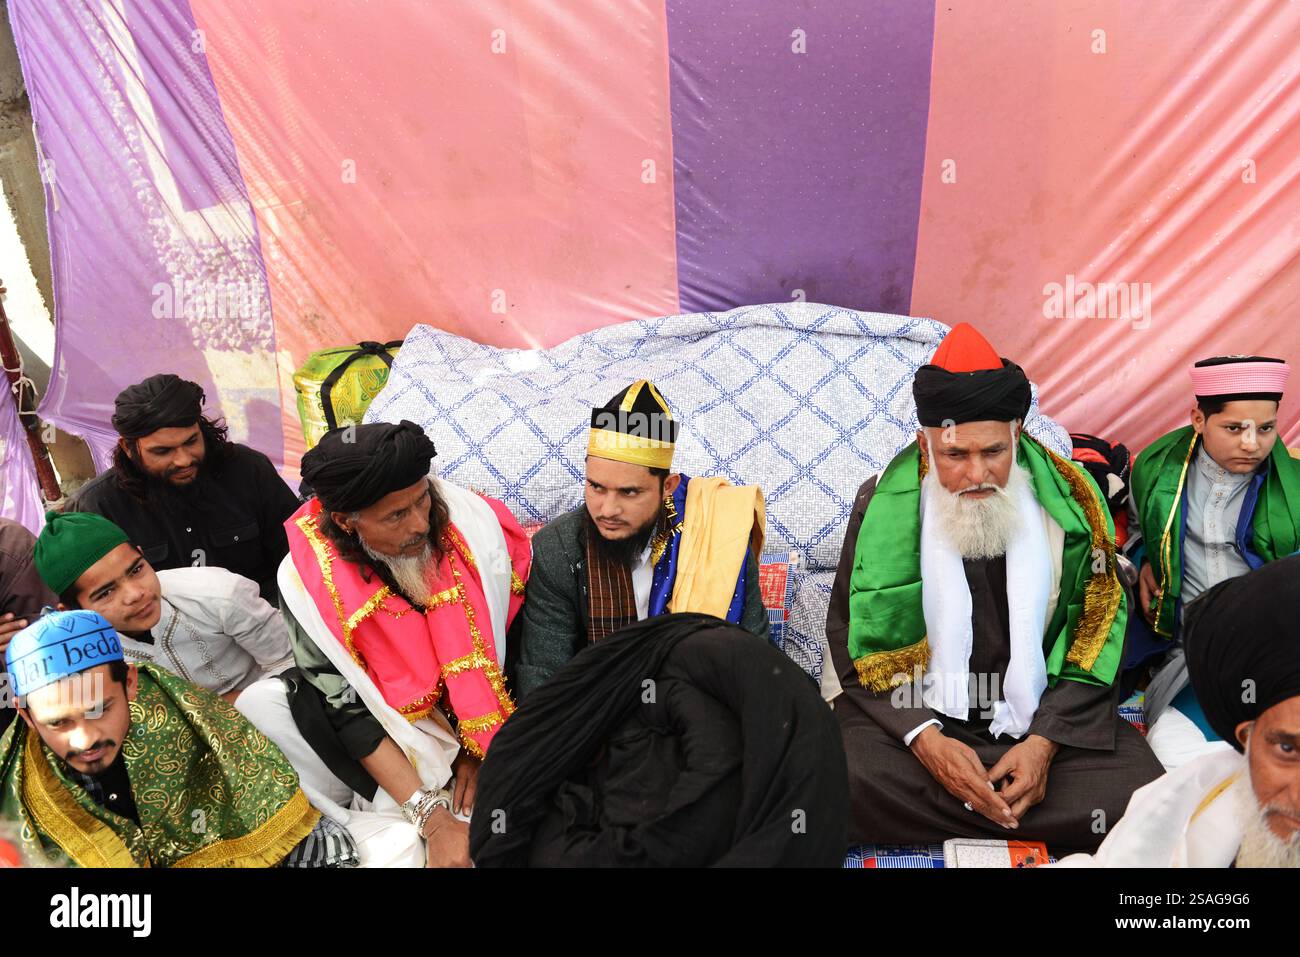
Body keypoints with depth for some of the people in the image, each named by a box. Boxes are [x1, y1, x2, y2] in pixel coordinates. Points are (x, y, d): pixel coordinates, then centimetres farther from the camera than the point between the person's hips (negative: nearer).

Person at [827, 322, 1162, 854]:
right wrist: (923, 738, -16)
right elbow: (853, 637, -2)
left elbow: (1096, 630, 3)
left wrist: (1046, 739, -11)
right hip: (913, 714, 0)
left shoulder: (1068, 500, -1)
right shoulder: (884, 505, -5)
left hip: (1046, 715, 1)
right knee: (840, 782, -29)